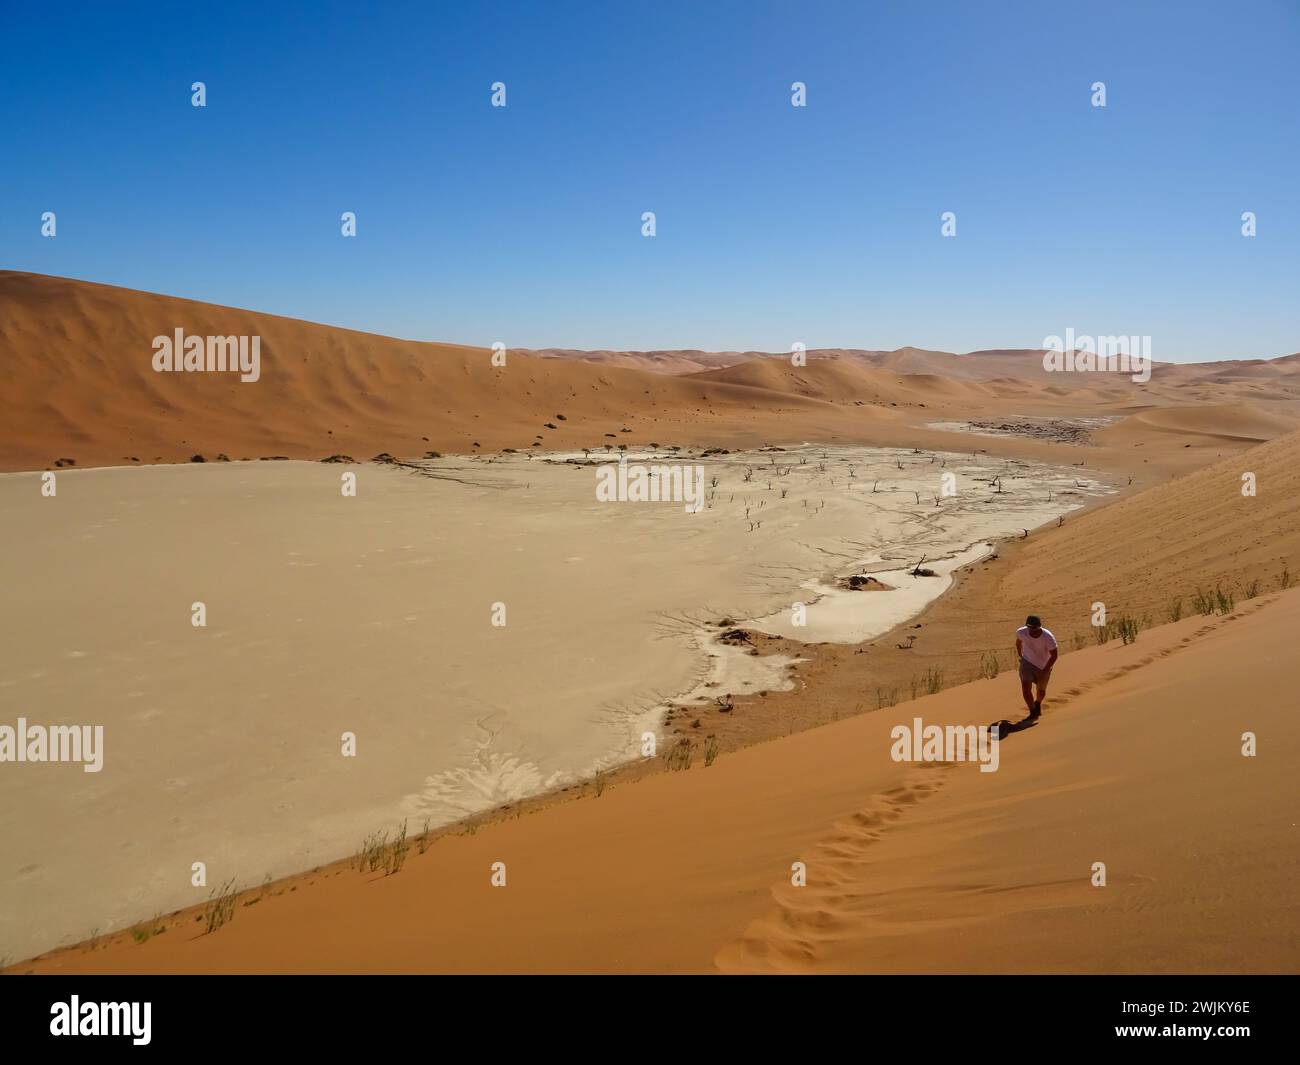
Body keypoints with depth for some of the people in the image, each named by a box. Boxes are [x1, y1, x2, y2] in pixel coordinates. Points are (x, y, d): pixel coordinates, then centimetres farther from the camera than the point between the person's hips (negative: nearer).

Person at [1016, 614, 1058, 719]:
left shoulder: (1048, 637, -30)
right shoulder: (1021, 632, -22)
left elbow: (1054, 656, -20)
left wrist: (1044, 671, -22)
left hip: (1044, 667, -1)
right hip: (1027, 662, 1)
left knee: (1041, 691, 18)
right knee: (1025, 689, -14)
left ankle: (1038, 703, 53)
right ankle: (1033, 712, 8)